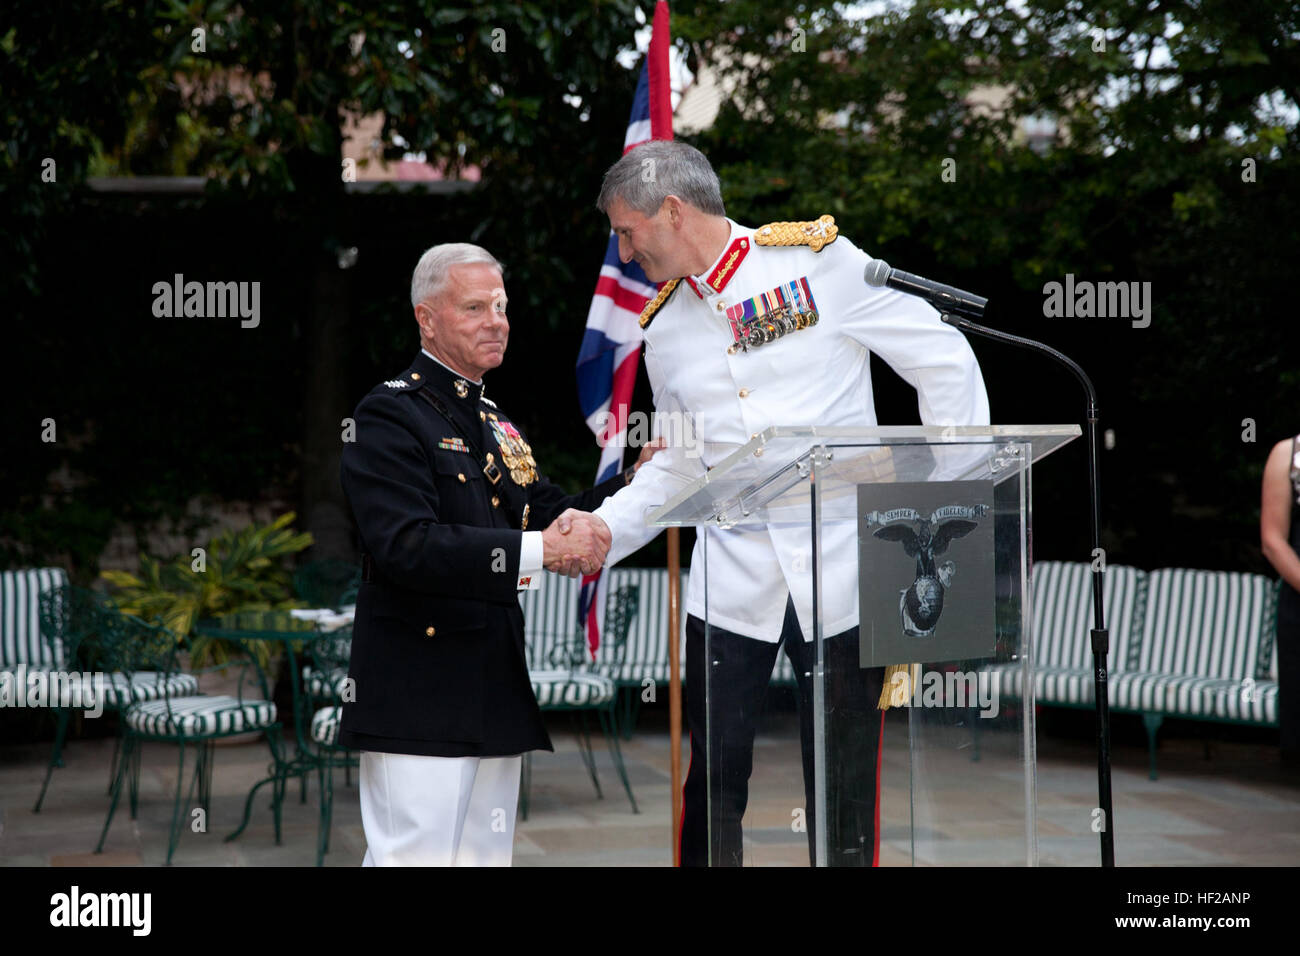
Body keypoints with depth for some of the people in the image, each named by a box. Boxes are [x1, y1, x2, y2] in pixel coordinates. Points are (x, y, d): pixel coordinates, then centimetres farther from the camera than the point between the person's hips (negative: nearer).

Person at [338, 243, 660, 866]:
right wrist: (536, 551, -26)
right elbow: (406, 546, -22)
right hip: (418, 698, -9)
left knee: (485, 856, 12)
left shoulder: (497, 426, 20)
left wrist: (636, 484, 2)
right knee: (417, 857, -9)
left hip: (495, 692, 9)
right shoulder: (390, 417, -9)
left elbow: (550, 520, 16)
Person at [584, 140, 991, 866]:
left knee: (844, 792, 2)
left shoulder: (817, 259, -3)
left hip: (841, 568, -4)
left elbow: (946, 363, -1)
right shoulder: (664, 329, 13)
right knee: (714, 782, 2)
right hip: (732, 580, 4)